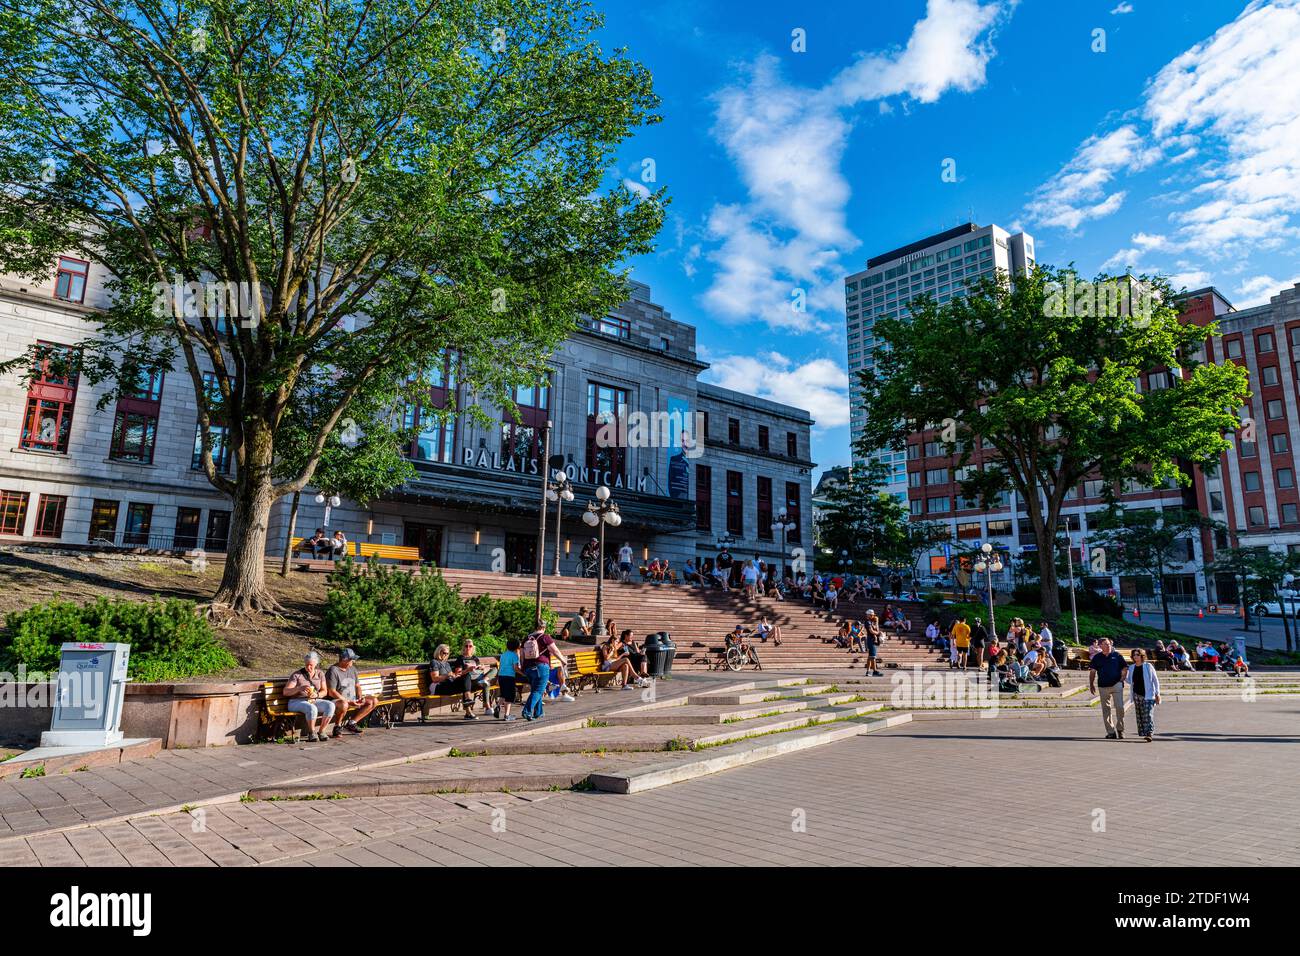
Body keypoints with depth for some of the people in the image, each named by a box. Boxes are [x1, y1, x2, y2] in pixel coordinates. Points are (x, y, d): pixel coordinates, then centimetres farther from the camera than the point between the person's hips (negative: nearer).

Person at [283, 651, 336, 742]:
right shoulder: (297, 675, -6)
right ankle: (311, 733, -14)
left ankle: (321, 731, -14)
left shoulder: (320, 674, 6)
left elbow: (324, 692, 5)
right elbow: (285, 692, -12)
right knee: (312, 708, -38)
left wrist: (316, 695, -17)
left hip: (314, 701, 4)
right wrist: (300, 688, -28)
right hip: (296, 702, -4)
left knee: (330, 705, -25)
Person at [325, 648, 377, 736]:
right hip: (338, 700, -8)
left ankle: (351, 723, -2)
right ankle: (337, 726, -13)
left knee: (374, 701, -3)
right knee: (344, 705, -42)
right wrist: (348, 701, -23)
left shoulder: (352, 669, 11)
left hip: (353, 699, 8)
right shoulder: (333, 671, -14)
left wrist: (360, 697, -1)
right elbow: (331, 692, -19)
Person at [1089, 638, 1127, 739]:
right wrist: (1091, 684, 5)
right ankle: (1111, 732, 11)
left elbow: (1124, 669, 8)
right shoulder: (1097, 657, 8)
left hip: (1116, 684, -2)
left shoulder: (1117, 655, 5)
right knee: (1106, 709, 4)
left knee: (1119, 707, -10)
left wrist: (1122, 679, -5)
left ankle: (1120, 729, 7)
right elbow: (1092, 671, 10)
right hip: (1103, 686, 2)